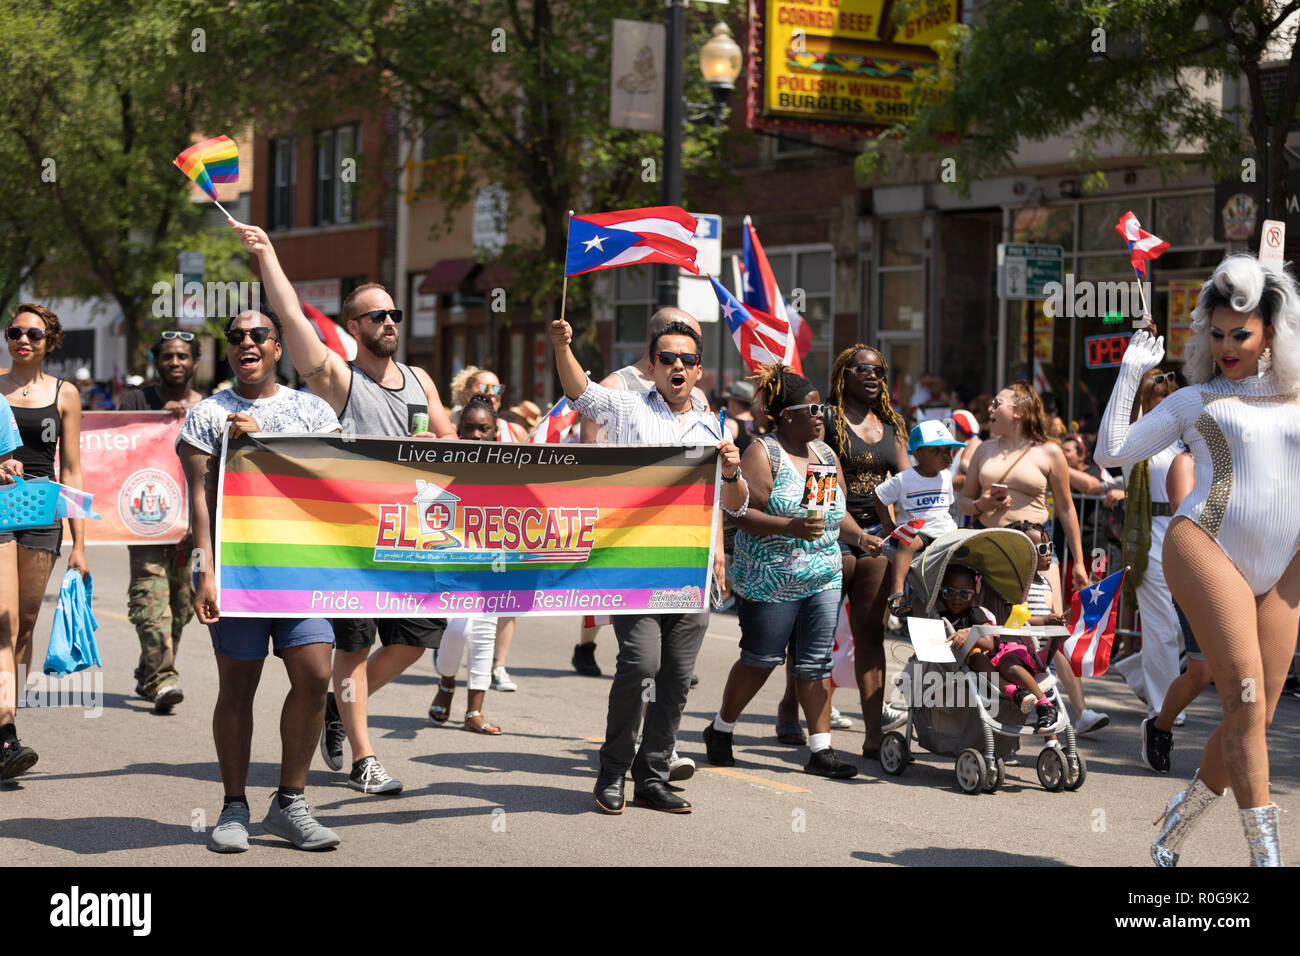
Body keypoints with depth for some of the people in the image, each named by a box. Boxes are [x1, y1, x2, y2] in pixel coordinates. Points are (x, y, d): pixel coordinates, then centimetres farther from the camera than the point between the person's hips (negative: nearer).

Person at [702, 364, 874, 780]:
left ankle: (820, 750, 6)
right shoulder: (763, 453, -9)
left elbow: (836, 514, 21)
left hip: (823, 578, 6)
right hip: (770, 581, -6)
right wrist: (791, 526, -26)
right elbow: (741, 513, -16)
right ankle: (720, 730, 22)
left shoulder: (825, 453, 13)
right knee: (762, 659, 2)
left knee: (816, 663, 4)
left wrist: (859, 536, 4)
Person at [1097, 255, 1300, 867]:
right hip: (1207, 547, -4)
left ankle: (1177, 821, 20)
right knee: (1244, 699, -16)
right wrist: (1131, 371, 3)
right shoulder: (1195, 400, 10)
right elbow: (1111, 453, 5)